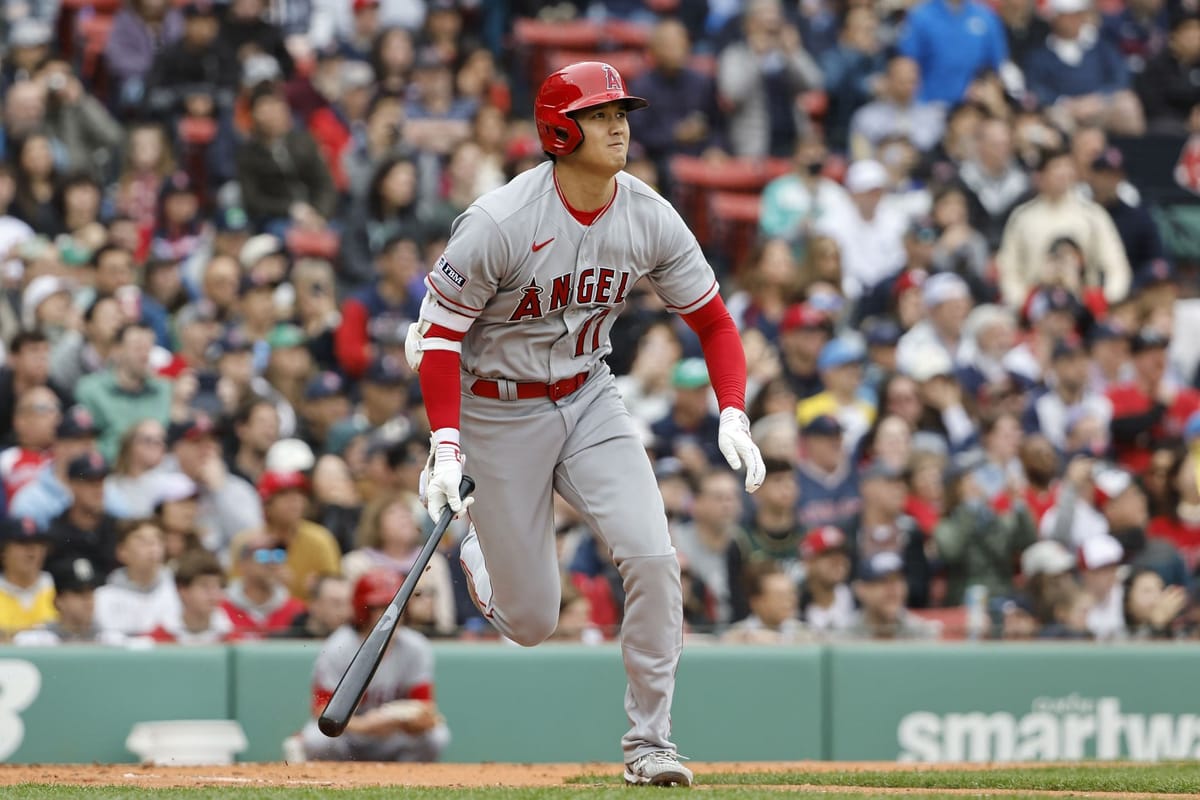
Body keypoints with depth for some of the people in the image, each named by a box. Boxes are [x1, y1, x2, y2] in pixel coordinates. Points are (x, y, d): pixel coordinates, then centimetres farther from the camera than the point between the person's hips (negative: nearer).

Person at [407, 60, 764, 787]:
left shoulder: (650, 219, -9)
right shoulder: (499, 223, -23)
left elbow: (713, 320, 0)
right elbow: (439, 333, -16)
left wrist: (733, 417, -15)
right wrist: (447, 448, -25)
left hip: (590, 400, 4)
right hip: (499, 412, -4)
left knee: (653, 558, -17)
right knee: (532, 622, 1)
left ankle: (649, 740, -4)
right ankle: (474, 552, 37)